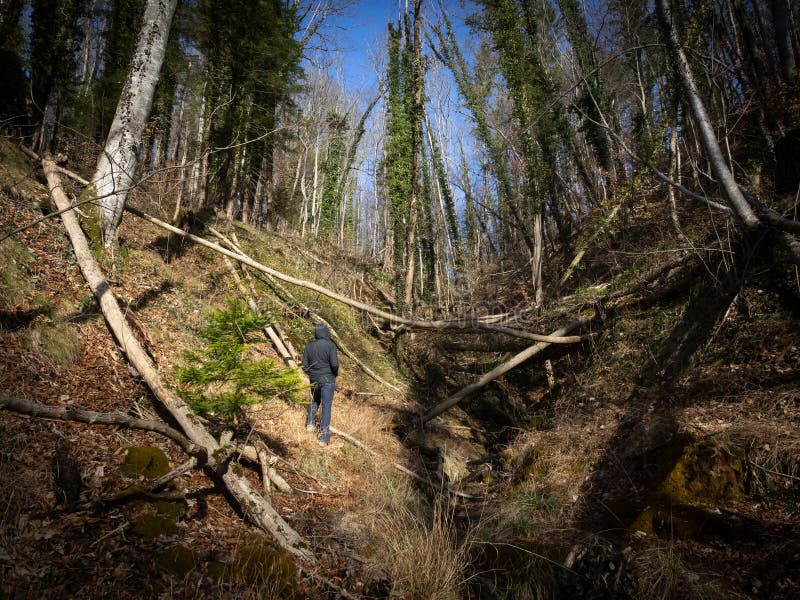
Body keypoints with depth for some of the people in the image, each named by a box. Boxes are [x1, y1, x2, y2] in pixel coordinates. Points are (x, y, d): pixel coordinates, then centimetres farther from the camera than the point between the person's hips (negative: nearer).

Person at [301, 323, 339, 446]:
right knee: (326, 406, 1)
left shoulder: (309, 346, 1)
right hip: (328, 379, -4)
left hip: (314, 379, 4)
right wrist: (335, 374, 2)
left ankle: (310, 423, 25)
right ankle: (324, 438, 3)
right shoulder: (330, 345, -12)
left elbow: (304, 365, 3)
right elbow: (334, 364, -18)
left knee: (314, 400, 30)